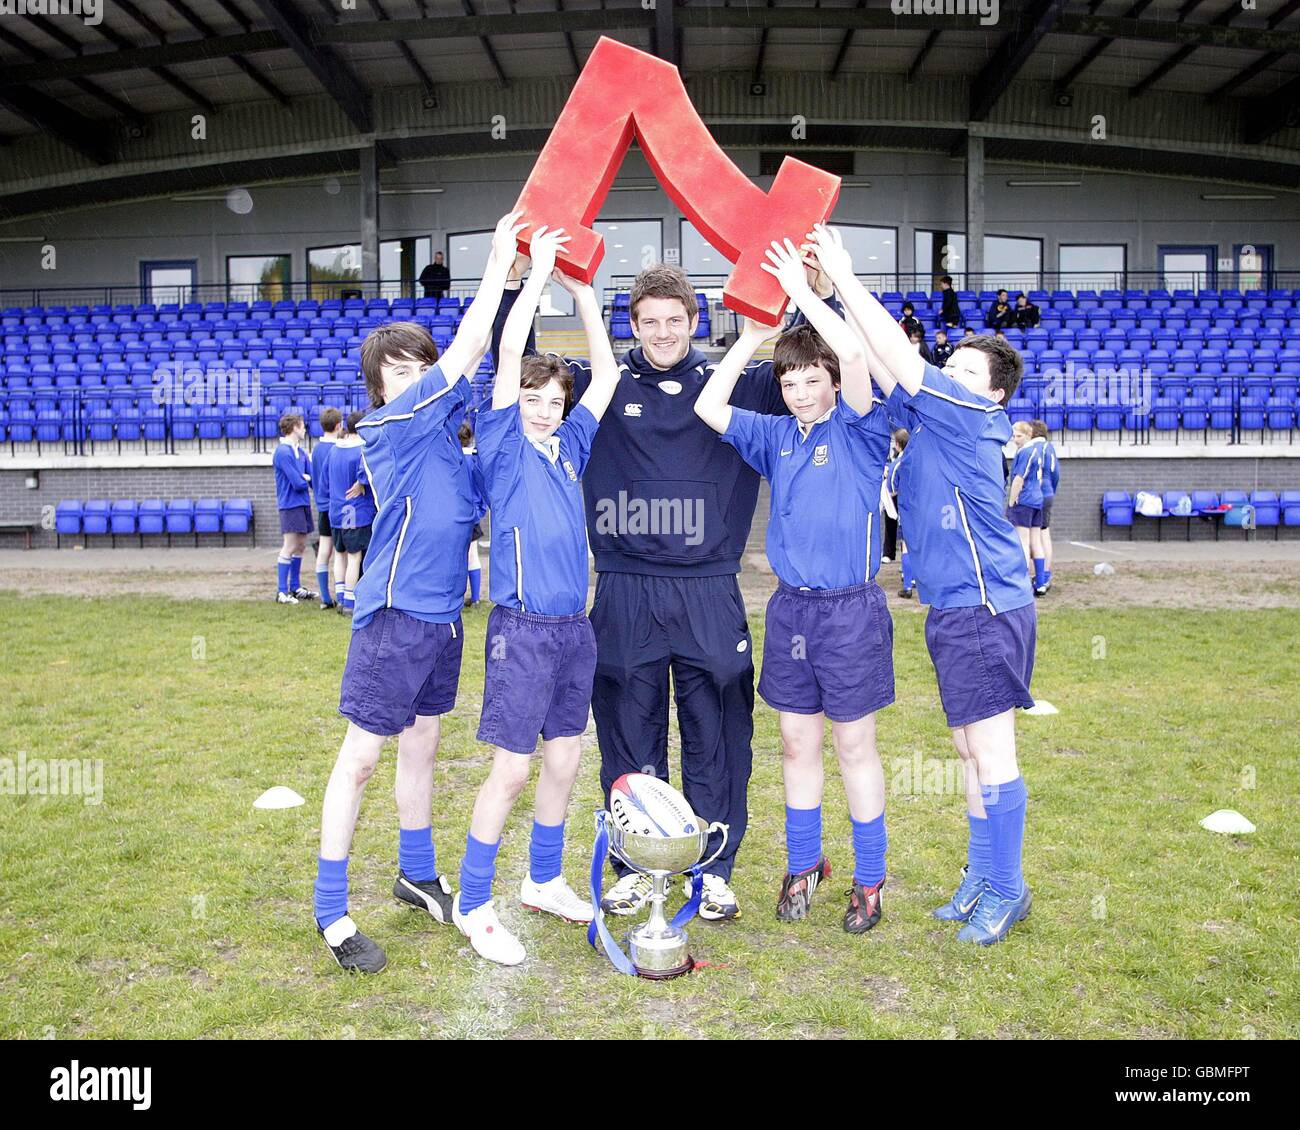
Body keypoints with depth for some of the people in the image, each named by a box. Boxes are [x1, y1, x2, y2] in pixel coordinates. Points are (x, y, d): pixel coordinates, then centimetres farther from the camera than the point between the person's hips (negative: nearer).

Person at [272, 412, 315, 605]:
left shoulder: (300, 452, 13)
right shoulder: (283, 452, -15)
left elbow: (312, 477, 8)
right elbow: (298, 483, -18)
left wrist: (304, 478, -13)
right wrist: (306, 479, 2)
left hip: (303, 503, 9)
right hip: (290, 505, -9)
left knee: (300, 546, 14)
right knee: (289, 548, -6)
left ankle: (295, 587, 24)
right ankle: (281, 592, 0)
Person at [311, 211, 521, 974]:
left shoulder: (441, 420, 8)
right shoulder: (391, 424, -13)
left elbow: (474, 354, 10)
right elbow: (465, 353, -15)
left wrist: (512, 273, 2)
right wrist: (499, 262, -10)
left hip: (443, 613, 8)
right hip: (396, 616, -7)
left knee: (422, 746, 19)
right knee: (362, 758, 1)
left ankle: (419, 875, 35)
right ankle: (332, 911, 12)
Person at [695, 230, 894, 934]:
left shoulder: (859, 430, -4)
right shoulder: (777, 437, 10)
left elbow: (854, 355, -22)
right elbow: (708, 409, 1)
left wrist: (802, 290, -13)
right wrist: (753, 334, -1)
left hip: (851, 607, -4)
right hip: (790, 606, 5)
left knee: (854, 745, 4)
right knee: (797, 743, 11)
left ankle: (869, 878, 18)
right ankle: (804, 865, 26)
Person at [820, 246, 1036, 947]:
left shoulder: (974, 417, -10)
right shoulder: (930, 418, 12)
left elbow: (898, 356, -15)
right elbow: (883, 366, 10)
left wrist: (842, 277, -11)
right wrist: (828, 285, 2)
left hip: (985, 606, -9)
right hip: (952, 608, 9)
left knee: (990, 750, -2)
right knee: (971, 750, 15)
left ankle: (1006, 889, 11)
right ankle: (982, 874, 27)